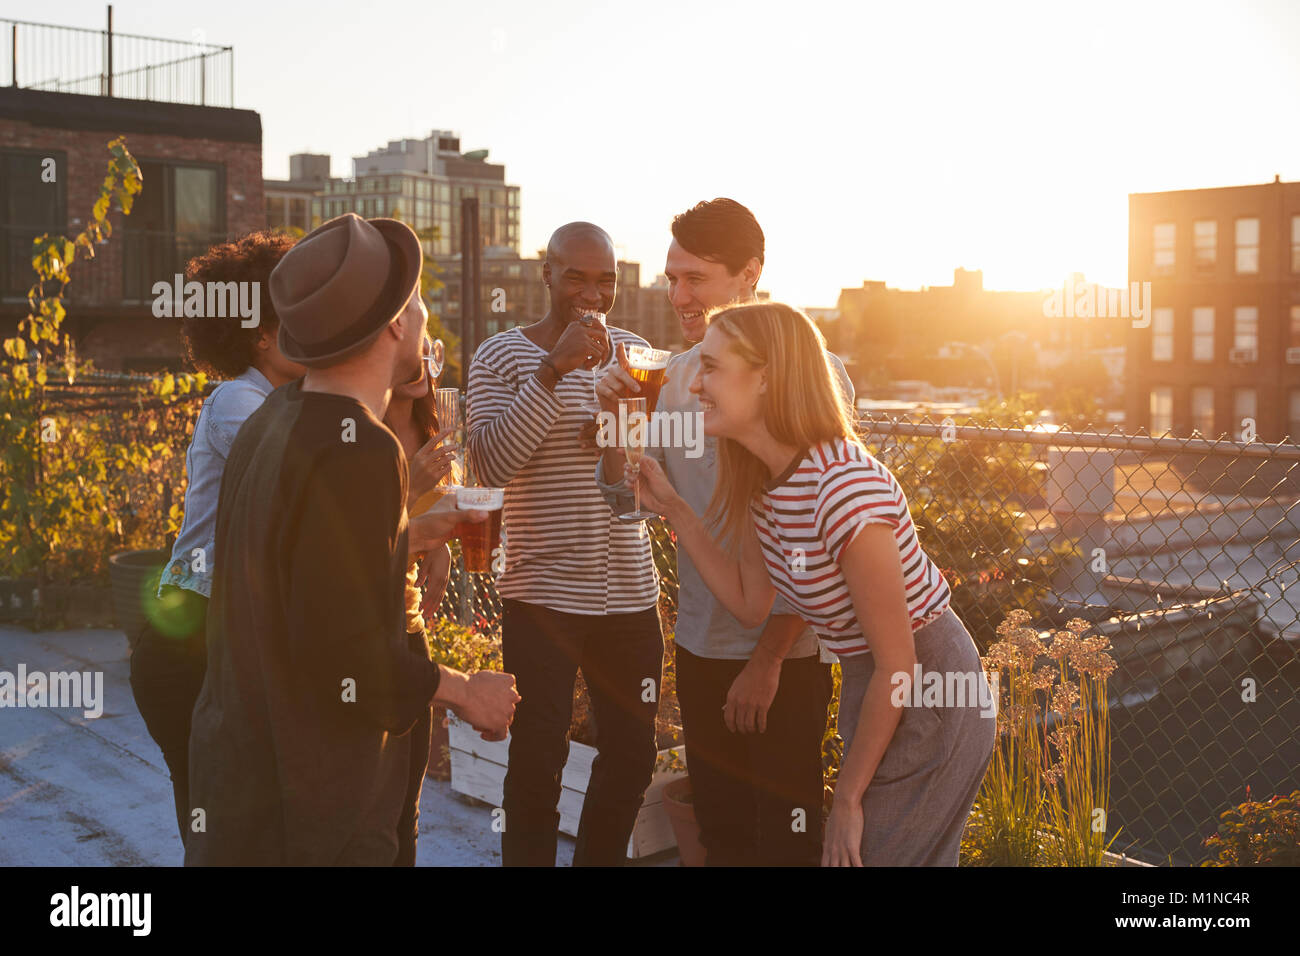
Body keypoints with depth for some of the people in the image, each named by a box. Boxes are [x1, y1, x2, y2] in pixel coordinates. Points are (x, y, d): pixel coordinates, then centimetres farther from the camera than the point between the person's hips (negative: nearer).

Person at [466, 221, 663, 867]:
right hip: (543, 593, -4)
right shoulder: (501, 357, -5)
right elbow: (491, 464, -19)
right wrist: (554, 370, -25)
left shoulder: (635, 355, 9)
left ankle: (600, 859, 33)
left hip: (630, 592, 5)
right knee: (538, 762, 3)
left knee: (632, 755, 14)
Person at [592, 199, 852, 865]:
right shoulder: (676, 374, 5)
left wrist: (768, 659, -14)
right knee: (720, 835, 16)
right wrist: (615, 421, -9)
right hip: (699, 644, 5)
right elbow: (627, 501, 9)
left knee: (786, 843, 6)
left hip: (784, 654, -5)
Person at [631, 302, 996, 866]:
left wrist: (849, 797, -14)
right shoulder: (763, 482, -1)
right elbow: (751, 603, 5)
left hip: (929, 697, -9)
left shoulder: (846, 488, -29)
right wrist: (673, 508, 1)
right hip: (870, 689, 9)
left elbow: (898, 665, -23)